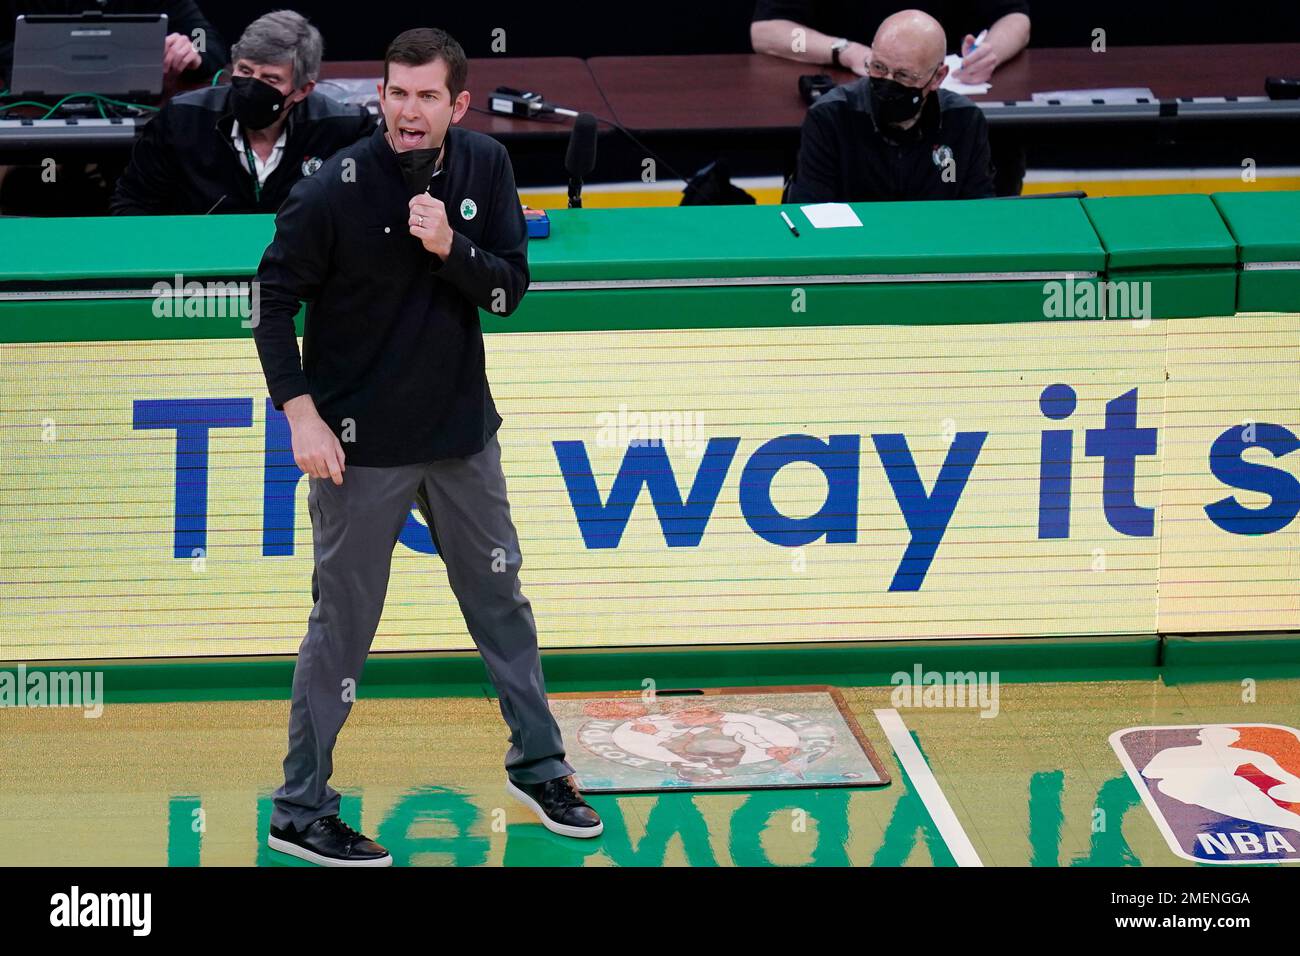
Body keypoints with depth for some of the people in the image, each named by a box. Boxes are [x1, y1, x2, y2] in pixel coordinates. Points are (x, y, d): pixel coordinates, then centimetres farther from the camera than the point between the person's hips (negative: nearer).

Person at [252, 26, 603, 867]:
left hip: (462, 430, 5)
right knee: (343, 625, 1)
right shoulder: (335, 190, -16)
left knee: (500, 599, 16)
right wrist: (300, 412, -14)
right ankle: (300, 811, 11)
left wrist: (450, 247, -22)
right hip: (361, 444, -5)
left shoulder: (485, 167, -3)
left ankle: (537, 764, 32)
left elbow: (510, 288, -3)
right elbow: (274, 299, -9)